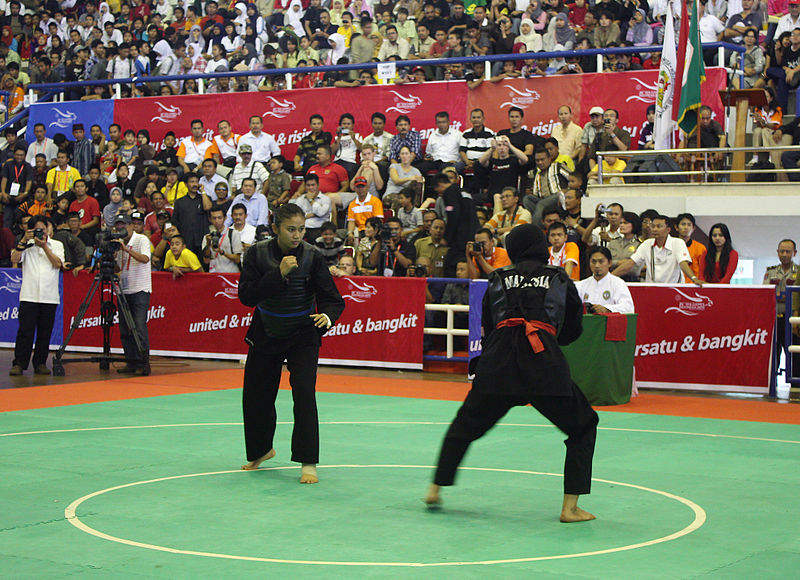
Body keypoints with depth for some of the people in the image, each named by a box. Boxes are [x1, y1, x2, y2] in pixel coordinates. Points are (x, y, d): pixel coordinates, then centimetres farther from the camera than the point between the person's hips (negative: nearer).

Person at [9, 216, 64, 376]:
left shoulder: (57, 245, 12)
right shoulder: (27, 245, 11)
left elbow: (58, 263, -4)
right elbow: (14, 259, -5)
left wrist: (44, 246, -9)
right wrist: (24, 240, -8)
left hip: (49, 297, 1)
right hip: (29, 295, -1)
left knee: (45, 331, 3)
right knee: (25, 330, -6)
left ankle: (40, 363, 11)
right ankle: (19, 364, -4)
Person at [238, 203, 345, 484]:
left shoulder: (313, 257, -14)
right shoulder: (257, 253, -11)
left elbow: (332, 298, -13)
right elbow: (246, 295, -20)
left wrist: (327, 316, -36)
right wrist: (279, 274, -30)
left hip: (302, 336, -2)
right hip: (265, 335, 3)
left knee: (304, 393, -19)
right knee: (254, 397, 12)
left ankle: (308, 463, -11)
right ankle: (261, 450, 39)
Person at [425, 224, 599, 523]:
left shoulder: (499, 278, 20)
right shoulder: (560, 279, 17)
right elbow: (573, 332, 23)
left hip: (498, 361, 2)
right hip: (545, 362, -2)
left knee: (466, 425, 23)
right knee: (583, 428, 14)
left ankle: (436, 489, 25)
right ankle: (570, 507, 5)